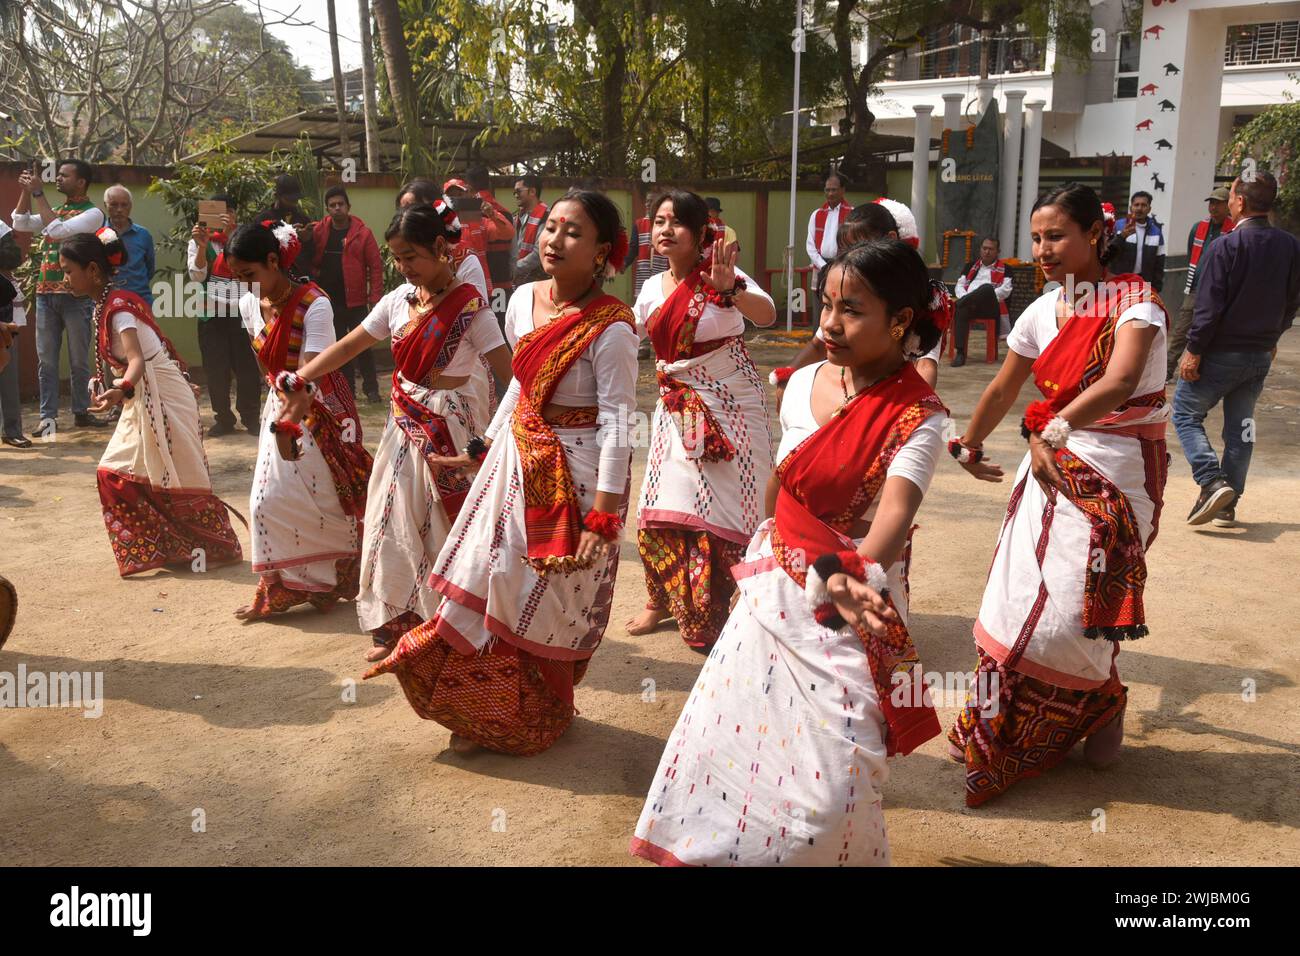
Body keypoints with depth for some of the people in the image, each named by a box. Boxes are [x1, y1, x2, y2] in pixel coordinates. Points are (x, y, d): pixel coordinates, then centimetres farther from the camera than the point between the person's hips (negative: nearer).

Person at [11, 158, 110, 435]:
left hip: (76, 296, -6)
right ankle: (48, 416, 6)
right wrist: (26, 191, 3)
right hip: (46, 294, 6)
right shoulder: (55, 211, 17)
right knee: (46, 359, 4)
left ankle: (82, 412, 14)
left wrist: (38, 193, -14)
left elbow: (58, 230, -18)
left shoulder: (92, 213, -5)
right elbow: (20, 224, 12)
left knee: (79, 359, 4)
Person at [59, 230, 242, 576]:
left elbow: (137, 360, -32)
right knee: (114, 474, 10)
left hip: (162, 398, -10)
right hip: (142, 401, 10)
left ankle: (218, 547, 10)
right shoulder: (107, 304, 8)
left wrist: (122, 389, -49)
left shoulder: (117, 306, -19)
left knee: (175, 481, -3)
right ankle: (147, 548, 19)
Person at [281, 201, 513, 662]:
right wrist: (299, 380, 1)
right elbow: (347, 346, 8)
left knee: (446, 525, 2)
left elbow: (507, 372, -17)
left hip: (452, 425, -5)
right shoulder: (398, 300, 3)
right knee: (395, 519, 8)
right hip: (406, 423, 6)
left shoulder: (470, 305, -13)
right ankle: (396, 624, 21)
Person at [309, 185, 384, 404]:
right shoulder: (318, 231, 5)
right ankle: (347, 388, 19)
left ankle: (371, 389, 7)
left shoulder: (362, 233, -4)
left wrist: (375, 298, -12)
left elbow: (376, 266, -6)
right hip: (329, 301, 4)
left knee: (362, 346, 0)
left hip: (355, 301, -3)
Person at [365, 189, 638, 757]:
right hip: (517, 456, 7)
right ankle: (480, 714, 35)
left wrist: (603, 513, -23)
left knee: (548, 598, 6)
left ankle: (537, 719, 31)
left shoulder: (610, 327, -20)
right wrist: (484, 448, 17)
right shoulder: (523, 300, 1)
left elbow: (618, 422, -20)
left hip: (576, 470, -7)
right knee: (489, 581, 13)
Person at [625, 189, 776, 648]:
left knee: (719, 512, -2)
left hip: (729, 407, -5)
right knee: (659, 510, 6)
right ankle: (662, 601, 27)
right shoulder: (652, 288, 4)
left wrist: (731, 291, -51)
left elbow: (767, 314, -32)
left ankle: (711, 613, 16)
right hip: (675, 407, 5)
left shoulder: (719, 276, -13)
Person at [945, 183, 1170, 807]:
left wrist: (1056, 428, -40)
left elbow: (1119, 381, -31)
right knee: (1022, 598, 1)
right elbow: (1002, 390, 20)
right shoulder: (1042, 314, 6)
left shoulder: (1135, 301, -12)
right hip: (1053, 464, 5)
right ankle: (1003, 731, 19)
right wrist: (970, 447, 29)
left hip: (1118, 469, -5)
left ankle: (1103, 703, 23)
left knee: (1068, 611, -10)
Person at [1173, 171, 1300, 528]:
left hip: (1222, 352, -6)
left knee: (1185, 413, 8)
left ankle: (1212, 483, -9)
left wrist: (1194, 350, -13)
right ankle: (1228, 505, 19)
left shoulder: (1227, 246, -17)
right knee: (1240, 426, 14)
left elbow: (1210, 305, -19)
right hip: (1261, 356, 6)